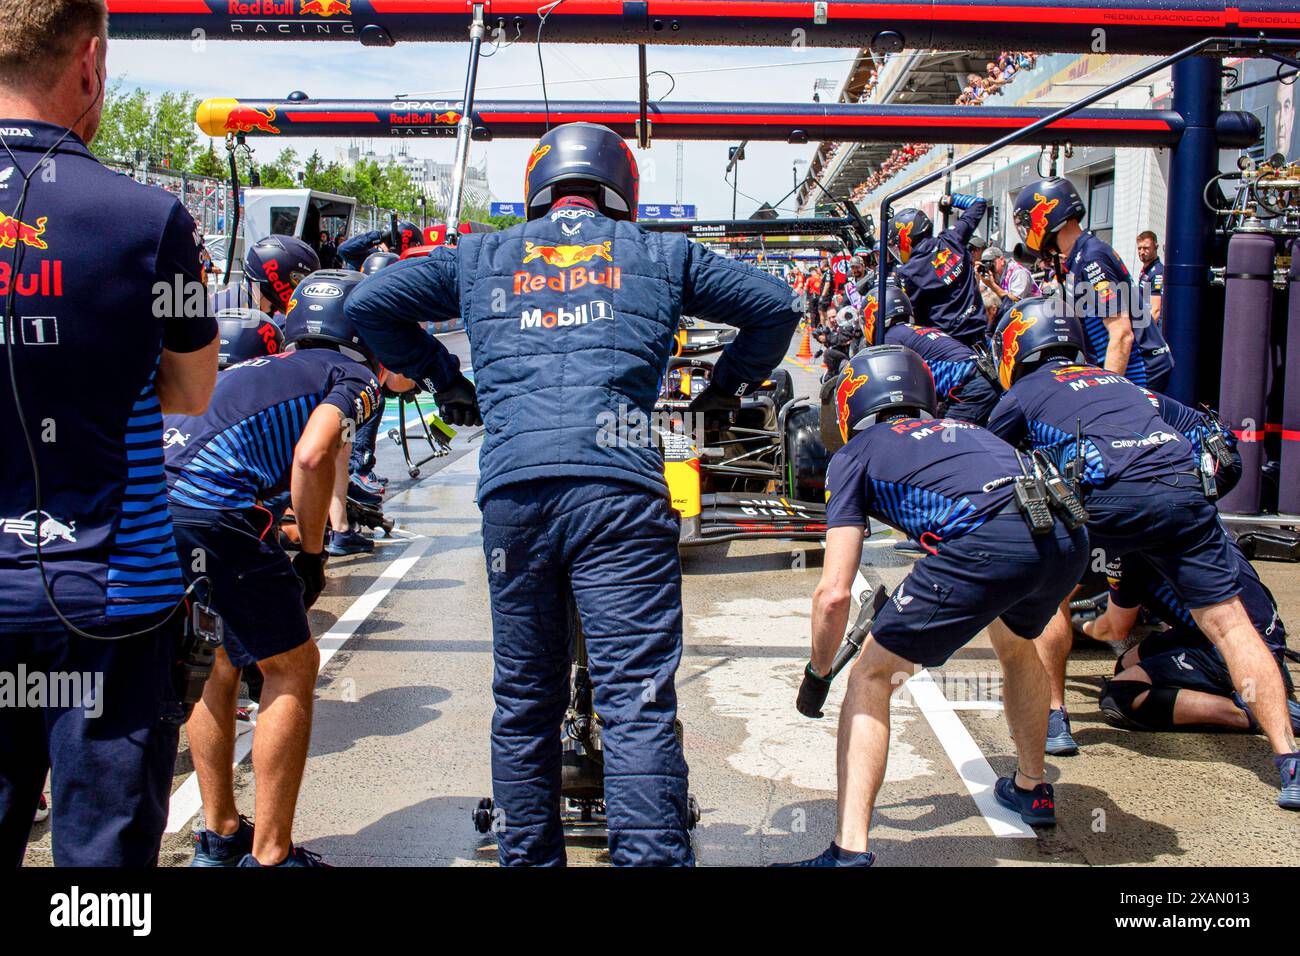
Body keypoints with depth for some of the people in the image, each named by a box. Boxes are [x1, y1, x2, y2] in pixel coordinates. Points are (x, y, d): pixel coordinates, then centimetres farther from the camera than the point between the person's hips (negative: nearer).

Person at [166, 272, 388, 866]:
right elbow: (311, 455, -11)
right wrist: (312, 554, 0)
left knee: (215, 664, 24)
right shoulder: (356, 376, 9)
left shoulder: (259, 365, 31)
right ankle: (269, 855, 10)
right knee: (291, 667, 7)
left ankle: (218, 838, 33)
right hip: (209, 510, -8)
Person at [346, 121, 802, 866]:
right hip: (620, 490, -2)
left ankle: (528, 858, 24)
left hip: (512, 491, 2)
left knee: (524, 700, 14)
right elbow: (777, 305, 20)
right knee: (638, 703, -3)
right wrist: (725, 389, 31)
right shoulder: (660, 255, 18)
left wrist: (443, 379, 30)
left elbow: (370, 304, 21)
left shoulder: (482, 256, 21)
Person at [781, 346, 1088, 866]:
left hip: (986, 545, -6)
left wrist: (816, 674, 27)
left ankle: (850, 848, 0)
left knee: (871, 679, 10)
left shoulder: (855, 453, 19)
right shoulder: (964, 429, 35)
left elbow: (834, 593, 10)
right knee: (1016, 644, 37)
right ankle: (1032, 789, 52)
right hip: (1069, 536, 7)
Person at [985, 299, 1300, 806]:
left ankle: (1052, 721, 22)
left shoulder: (1021, 396, 20)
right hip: (1184, 489, 4)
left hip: (1112, 498, -4)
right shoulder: (1115, 380, 35)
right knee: (1229, 624, 5)